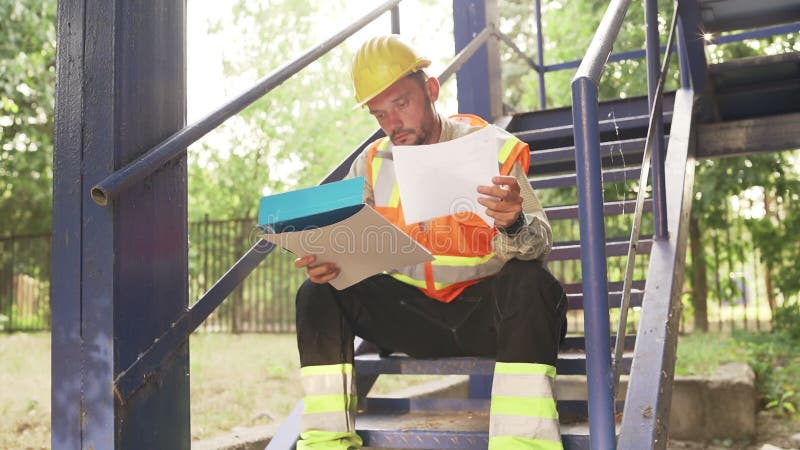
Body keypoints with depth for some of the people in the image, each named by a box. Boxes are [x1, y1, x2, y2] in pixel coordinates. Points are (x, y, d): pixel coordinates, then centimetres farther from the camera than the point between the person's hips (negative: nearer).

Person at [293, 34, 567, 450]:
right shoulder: (371, 165, 3)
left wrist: (513, 224, -38)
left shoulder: (491, 149, -9)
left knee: (529, 284, -34)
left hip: (485, 311, -3)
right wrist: (323, 263, -23)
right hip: (410, 312, 4)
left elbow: (539, 244, -15)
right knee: (318, 295, -12)